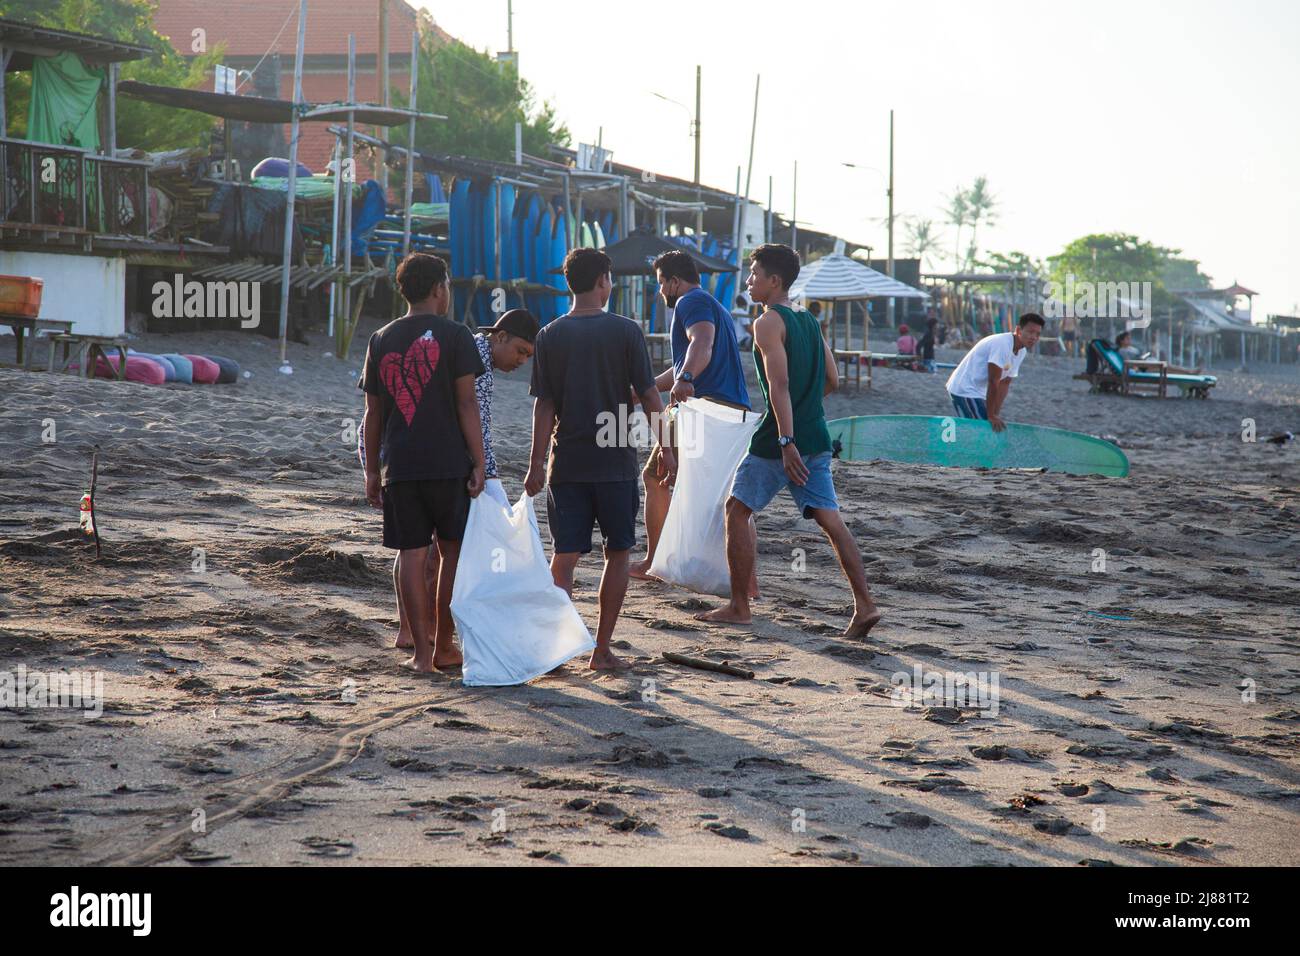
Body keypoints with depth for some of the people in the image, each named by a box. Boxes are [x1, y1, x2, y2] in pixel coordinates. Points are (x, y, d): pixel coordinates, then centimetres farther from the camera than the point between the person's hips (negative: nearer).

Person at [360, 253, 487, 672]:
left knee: (411, 555, 5)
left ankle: (421, 651, 4)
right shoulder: (454, 336, -4)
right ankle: (443, 646, 12)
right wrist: (479, 463, -5)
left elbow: (373, 413, 10)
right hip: (448, 464, -3)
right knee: (452, 550, 9)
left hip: (398, 465, 3)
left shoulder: (381, 340, 9)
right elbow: (466, 405, -8)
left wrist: (372, 471, 15)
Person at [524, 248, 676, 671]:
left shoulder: (550, 337, 1)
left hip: (566, 462, 2)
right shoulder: (626, 331, -5)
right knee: (617, 554, 10)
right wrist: (665, 447, 4)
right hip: (616, 463, -2)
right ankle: (602, 649, 9)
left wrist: (537, 464, 2)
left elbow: (543, 405, 0)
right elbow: (648, 394, -4)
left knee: (564, 557, 4)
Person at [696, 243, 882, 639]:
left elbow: (779, 384, -20)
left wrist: (786, 440, -26)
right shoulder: (809, 321, 15)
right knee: (830, 519, 3)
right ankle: (865, 605, -7)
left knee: (738, 510, 8)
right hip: (816, 438, 7)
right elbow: (832, 381, 17)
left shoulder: (768, 323, -10)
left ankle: (739, 606, 10)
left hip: (778, 442, -7)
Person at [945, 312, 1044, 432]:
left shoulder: (1021, 352, 4)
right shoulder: (1002, 345, -25)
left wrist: (996, 414, 0)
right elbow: (993, 382, -25)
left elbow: (1004, 384, 6)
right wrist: (991, 416, -21)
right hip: (965, 390, -10)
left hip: (978, 392, 10)